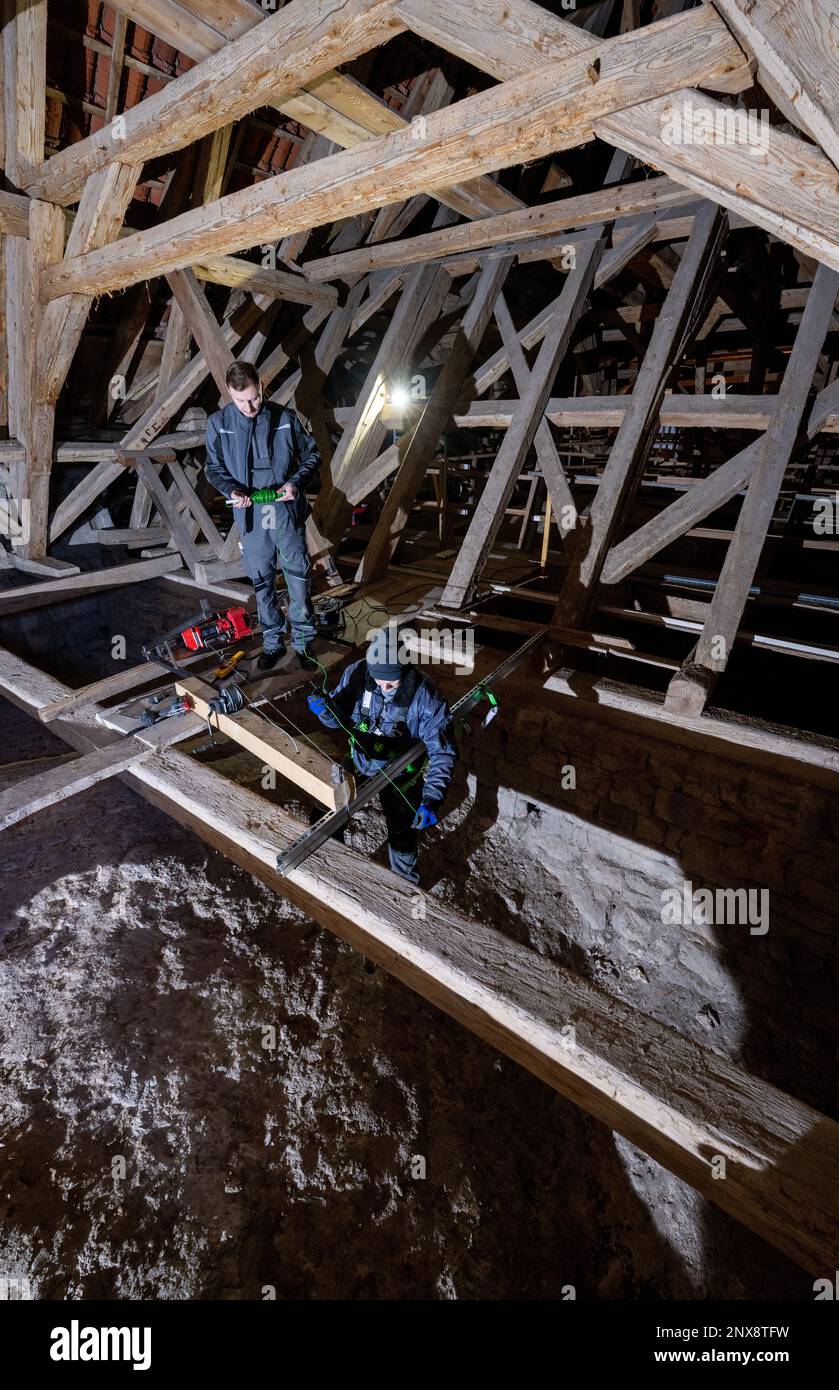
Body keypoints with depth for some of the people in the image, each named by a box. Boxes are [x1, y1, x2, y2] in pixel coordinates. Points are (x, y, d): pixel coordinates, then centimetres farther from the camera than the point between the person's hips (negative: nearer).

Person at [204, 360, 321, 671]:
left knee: (299, 578, 3)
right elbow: (213, 468, 8)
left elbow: (311, 455, 7)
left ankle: (303, 640, 19)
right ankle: (273, 643, 25)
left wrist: (296, 483, -11)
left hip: (287, 514, -1)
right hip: (250, 517, 1)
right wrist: (231, 490, -13)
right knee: (262, 583, 10)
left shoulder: (285, 418, -2)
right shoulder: (218, 424, -1)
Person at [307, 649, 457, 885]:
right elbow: (340, 718, -10)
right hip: (359, 760, 4)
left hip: (399, 776, -3)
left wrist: (432, 799, -39)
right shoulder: (358, 673, -23)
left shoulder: (426, 697, -31)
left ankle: (405, 883, 36)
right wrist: (326, 708, -33)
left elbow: (442, 753, -28)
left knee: (402, 837, 4)